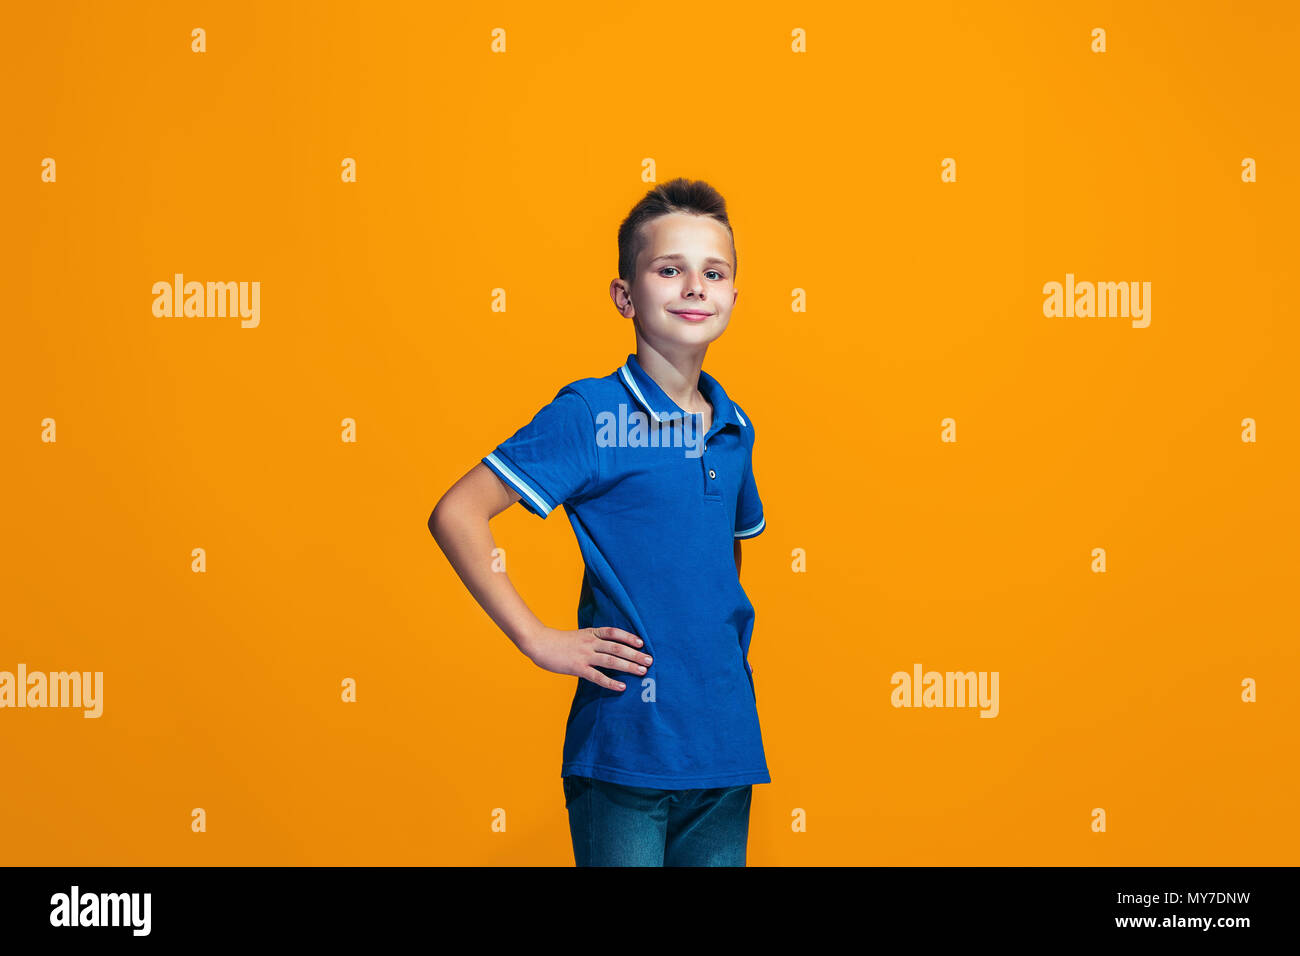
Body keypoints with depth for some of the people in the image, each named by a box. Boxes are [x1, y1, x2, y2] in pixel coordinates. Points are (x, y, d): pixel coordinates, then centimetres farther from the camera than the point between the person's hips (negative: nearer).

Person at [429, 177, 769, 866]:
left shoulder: (734, 428, 10)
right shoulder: (590, 414, -9)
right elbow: (455, 514, -13)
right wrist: (537, 640, -13)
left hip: (727, 751, 6)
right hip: (626, 749, -6)